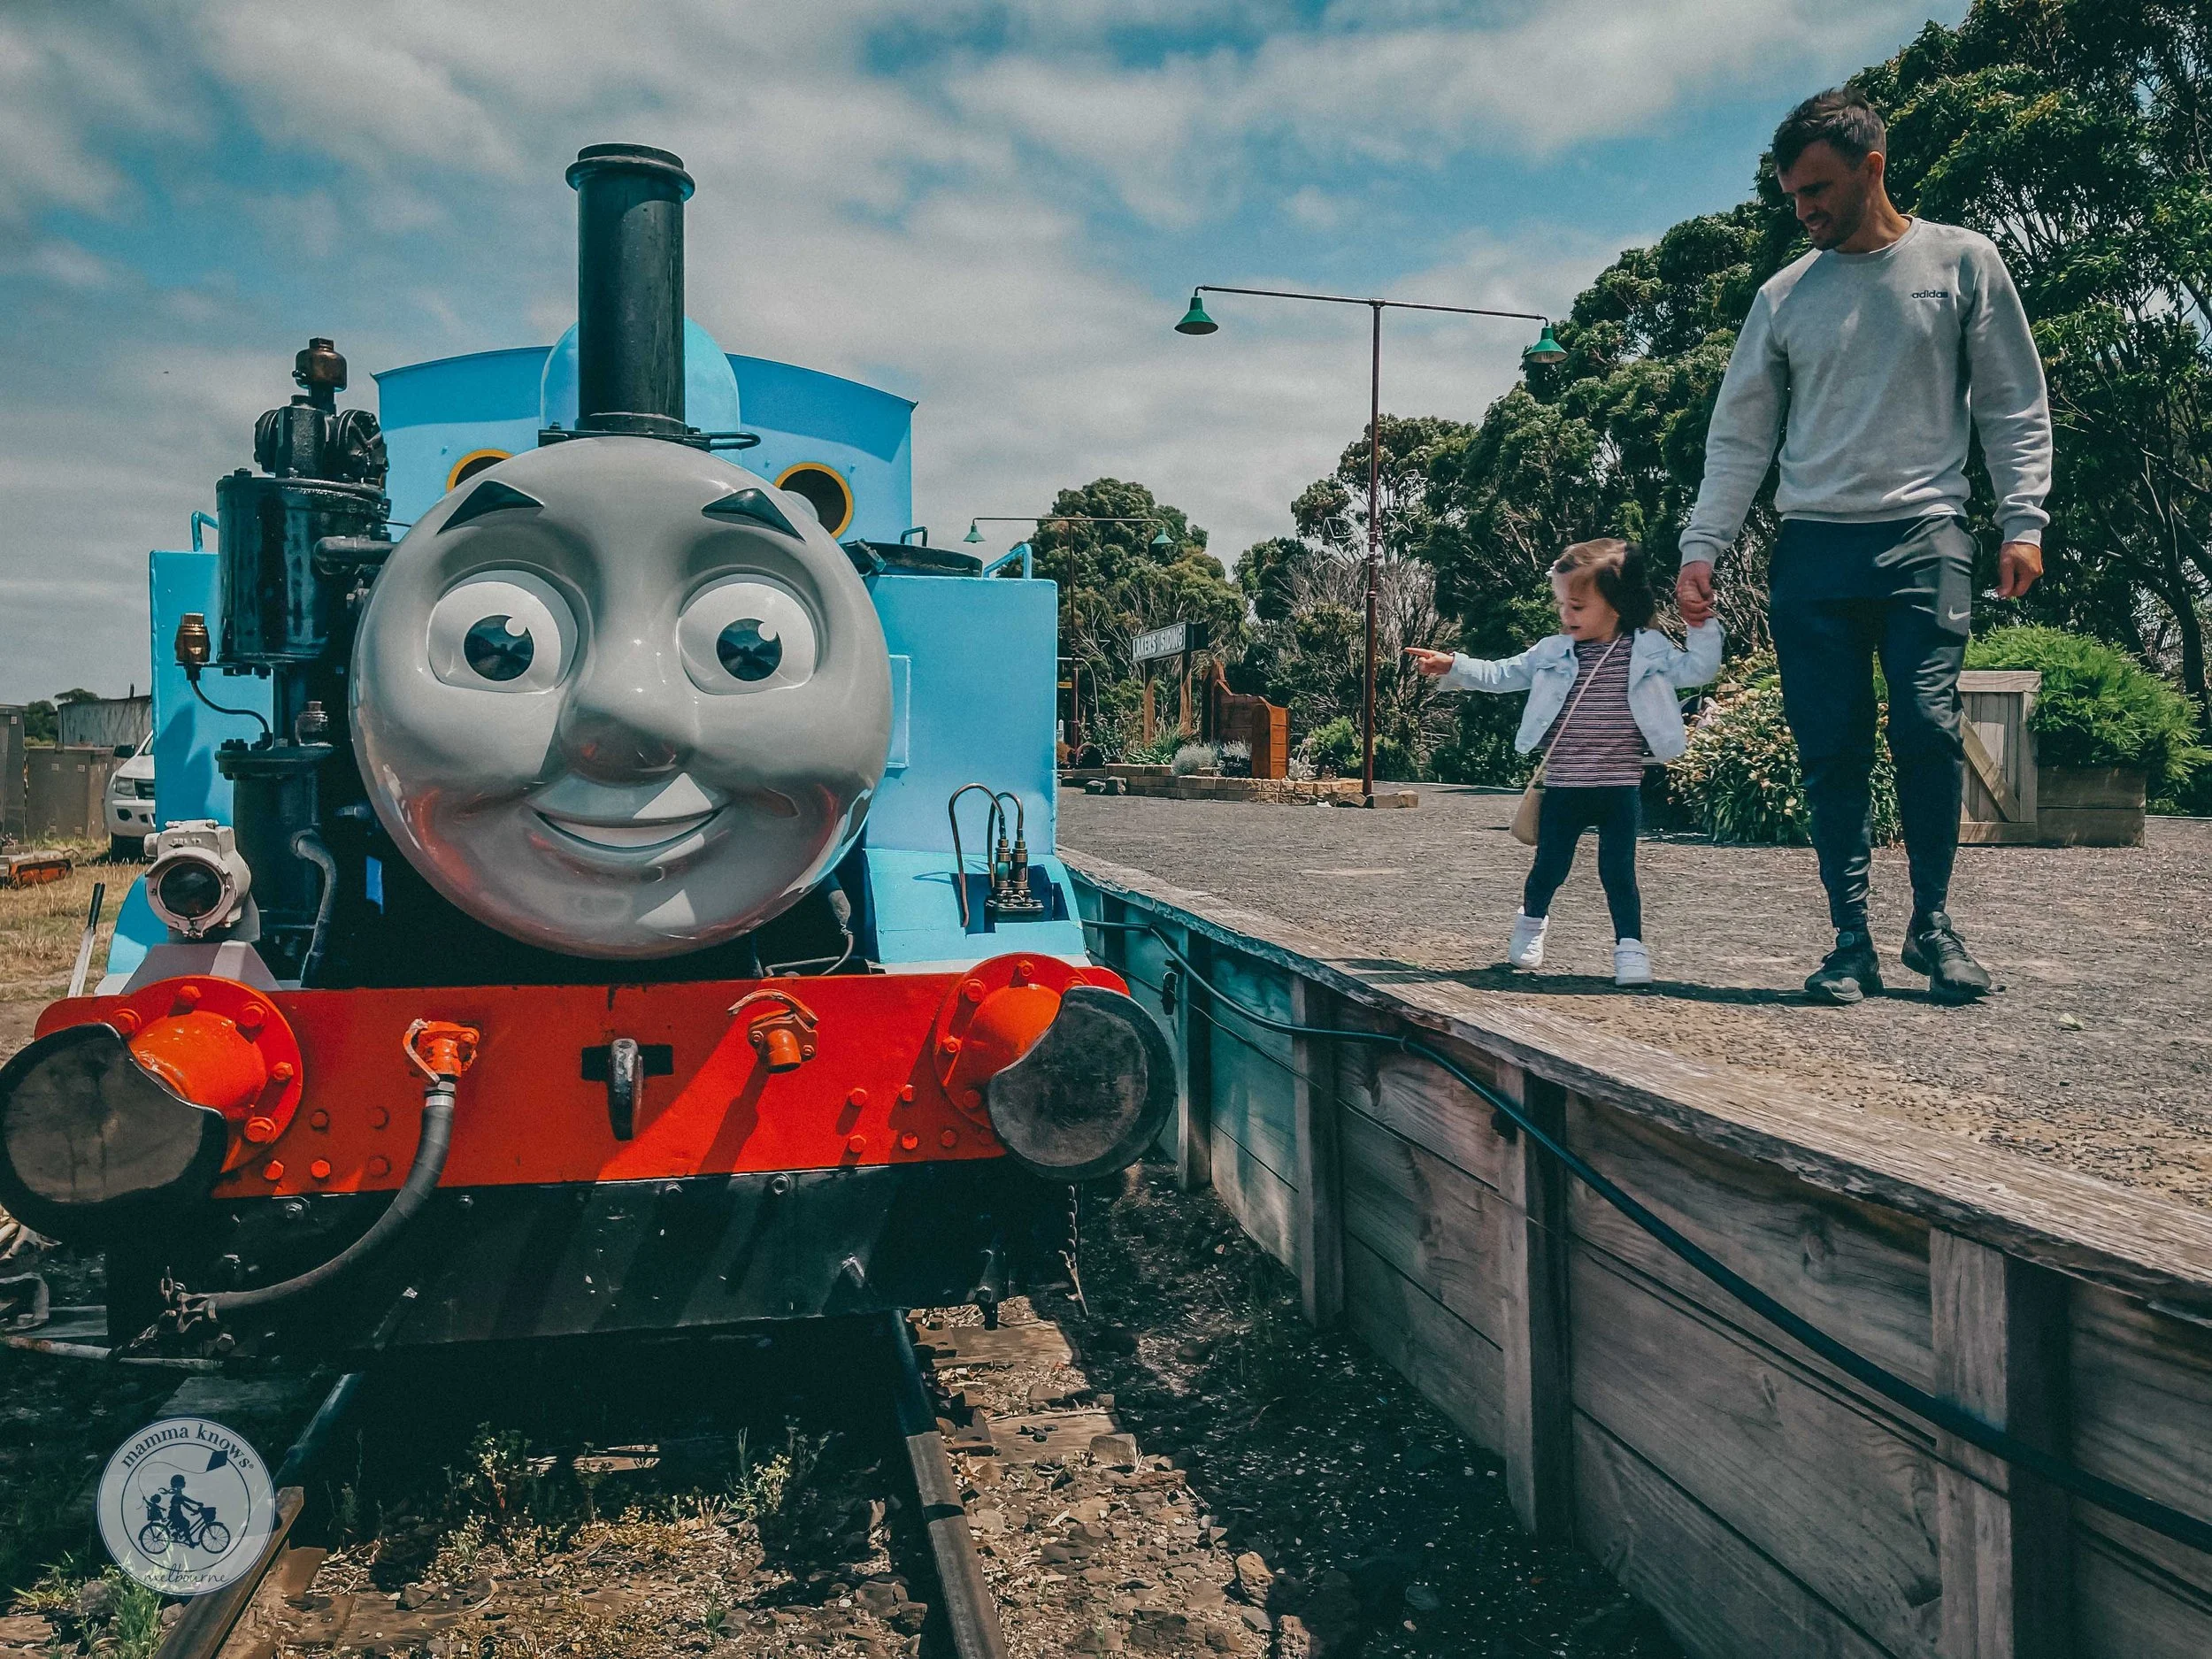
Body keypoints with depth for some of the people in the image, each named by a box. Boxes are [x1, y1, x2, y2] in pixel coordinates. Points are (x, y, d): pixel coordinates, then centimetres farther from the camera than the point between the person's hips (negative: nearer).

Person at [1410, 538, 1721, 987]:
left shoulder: (1648, 651, 0)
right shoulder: (1552, 652, 4)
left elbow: (1698, 669, -2)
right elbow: (1502, 675, 8)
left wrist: (1702, 627, -14)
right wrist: (1452, 666, 0)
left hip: (1621, 787, -2)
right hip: (1562, 787, 2)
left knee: (1618, 870, -3)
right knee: (1549, 866, 12)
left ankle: (1630, 947, 8)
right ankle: (1531, 920, 39)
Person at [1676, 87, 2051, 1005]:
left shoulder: (1961, 261, 9)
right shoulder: (1784, 295, 13)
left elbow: (2014, 404, 8)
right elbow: (1739, 436, 12)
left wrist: (2023, 521, -3)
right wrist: (1701, 546, 2)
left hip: (1924, 535, -2)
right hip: (1812, 549, 2)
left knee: (1928, 727, -12)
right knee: (1831, 749, -2)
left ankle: (1933, 922, 5)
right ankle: (1851, 938, 6)